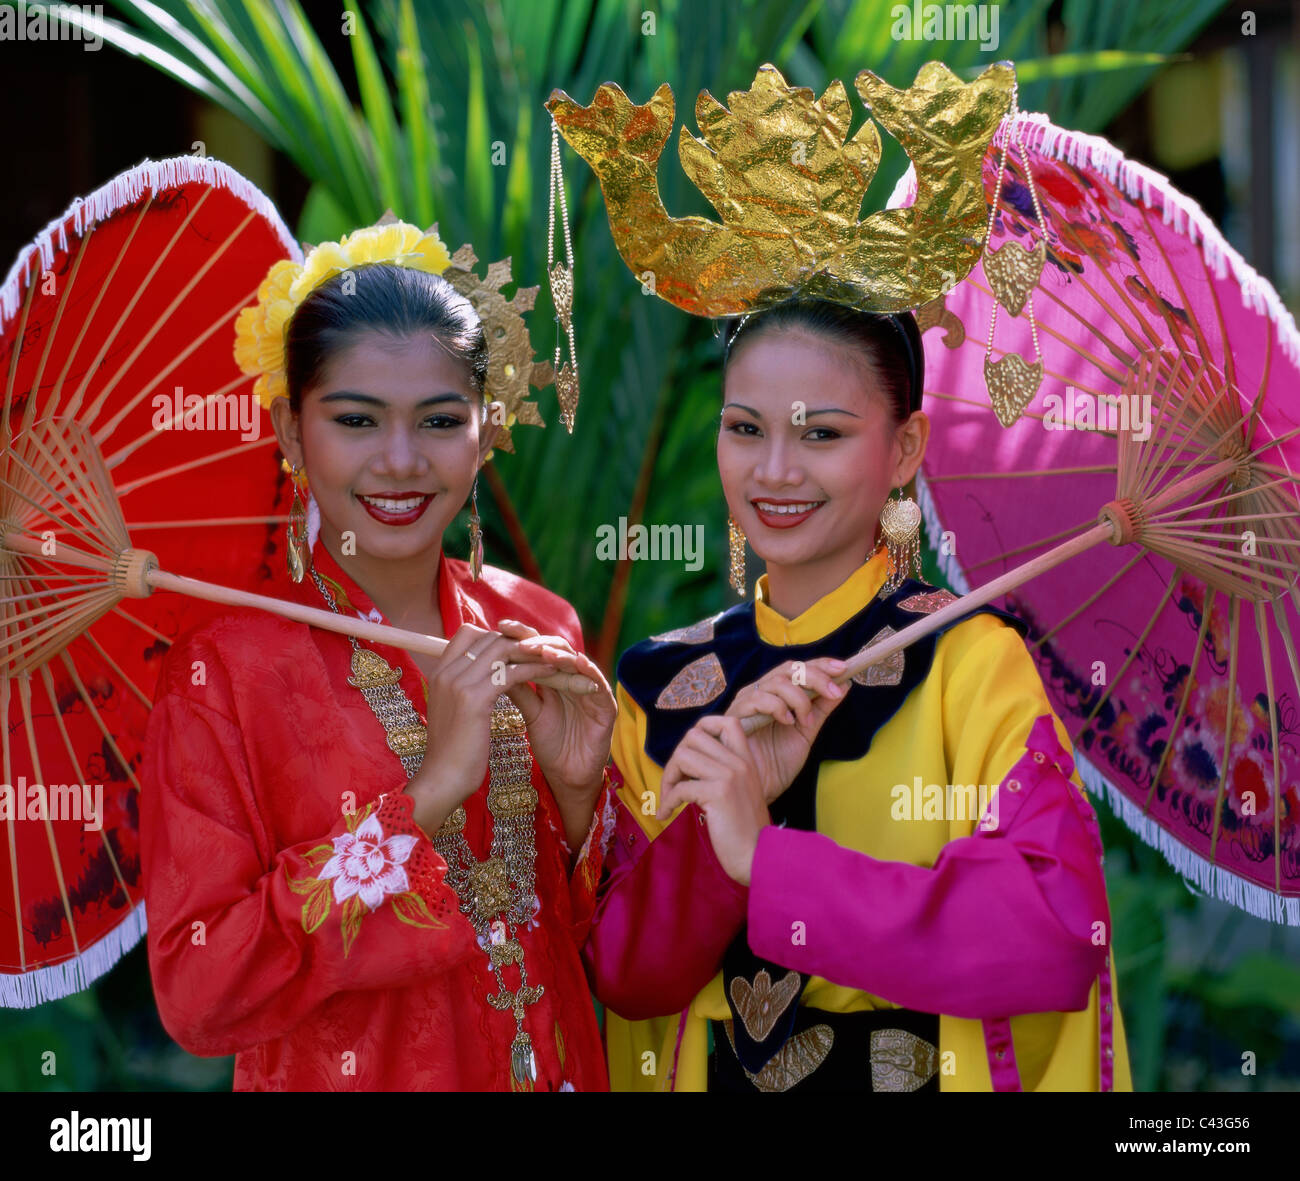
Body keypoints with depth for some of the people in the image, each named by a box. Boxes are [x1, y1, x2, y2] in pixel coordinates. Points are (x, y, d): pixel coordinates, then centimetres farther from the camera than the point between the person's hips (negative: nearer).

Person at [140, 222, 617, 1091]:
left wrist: (577, 792, -16)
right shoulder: (225, 667, -15)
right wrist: (426, 799, -27)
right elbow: (196, 996, -22)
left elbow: (598, 936, 3)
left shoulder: (537, 630, -4)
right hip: (341, 1078, -3)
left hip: (562, 1066, 4)